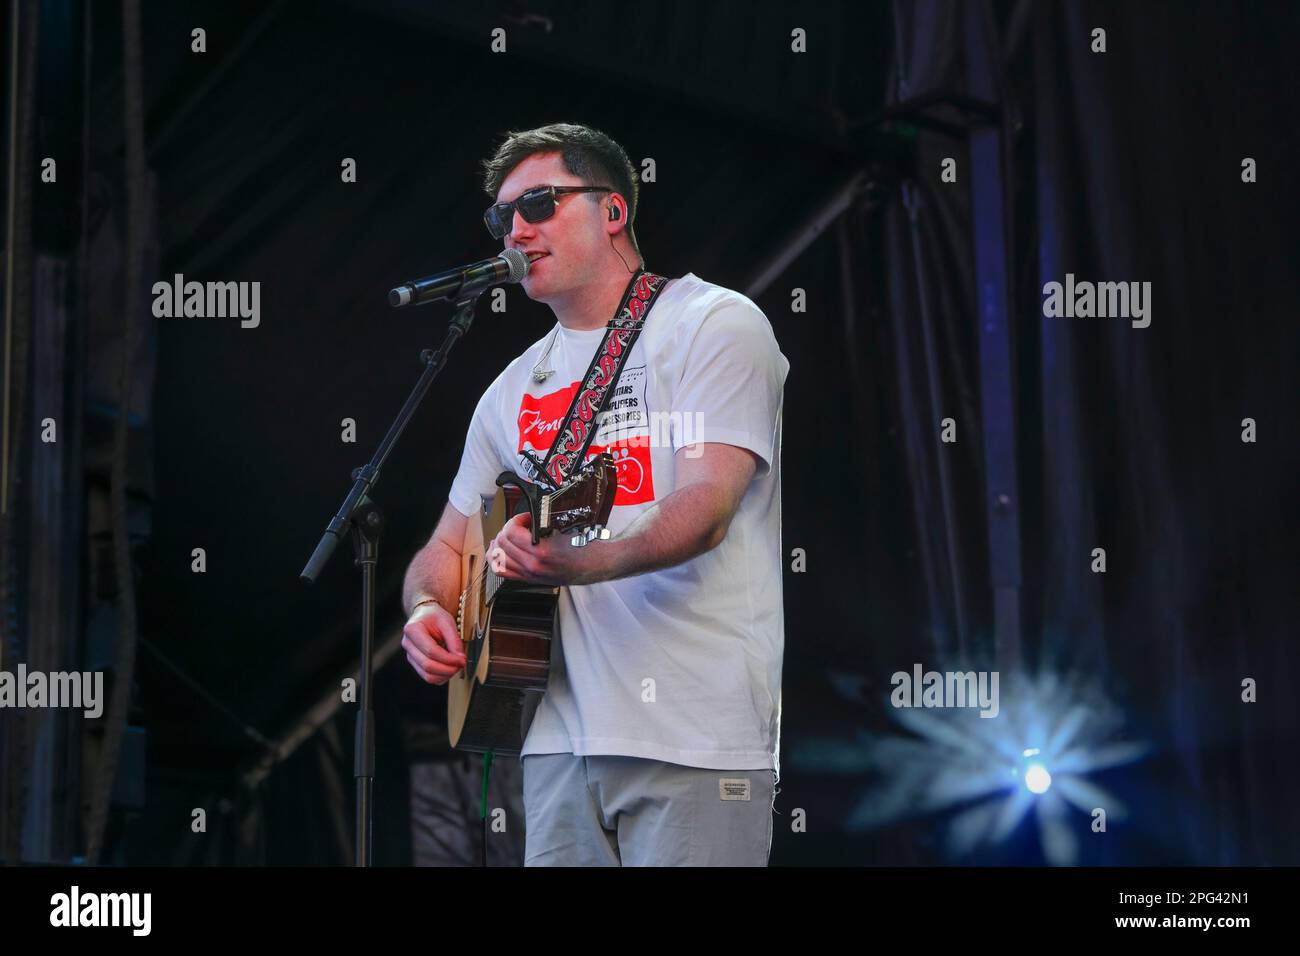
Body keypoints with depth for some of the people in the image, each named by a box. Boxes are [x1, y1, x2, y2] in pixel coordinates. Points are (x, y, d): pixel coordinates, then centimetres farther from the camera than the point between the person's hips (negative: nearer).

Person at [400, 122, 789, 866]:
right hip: (563, 740, 6)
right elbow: (449, 546, 24)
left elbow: (707, 509, -15)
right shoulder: (515, 389, 19)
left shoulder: (715, 325, -1)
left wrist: (583, 563, -32)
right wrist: (428, 608, 0)